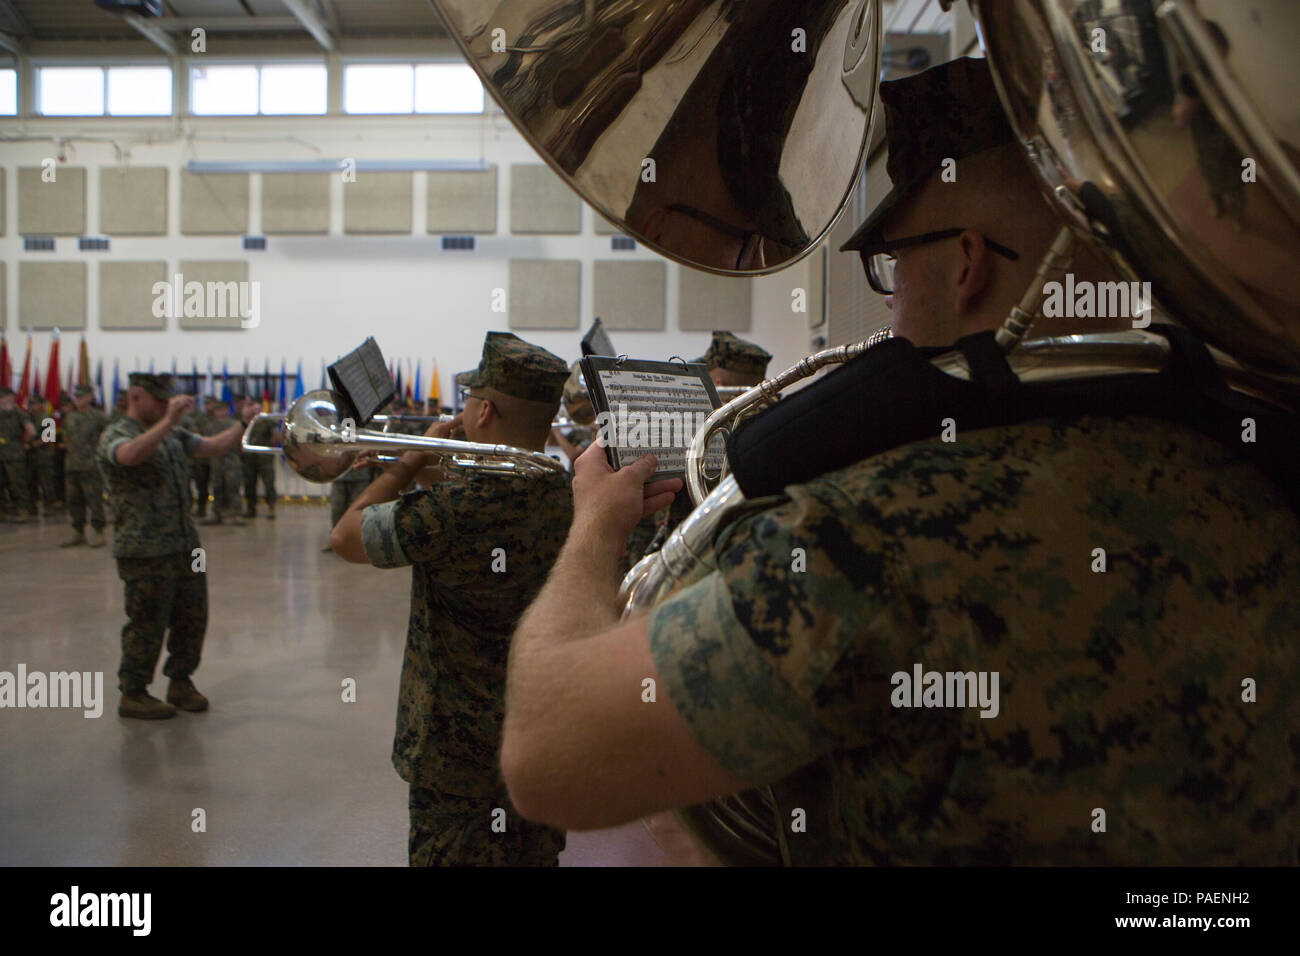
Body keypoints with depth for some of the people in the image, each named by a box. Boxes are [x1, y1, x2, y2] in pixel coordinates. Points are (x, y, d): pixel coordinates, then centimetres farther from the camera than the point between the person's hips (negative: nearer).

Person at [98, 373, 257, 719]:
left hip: (186, 545, 8)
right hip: (146, 551, -8)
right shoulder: (115, 435, -9)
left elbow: (214, 446, 16)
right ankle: (133, 694, 16)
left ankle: (180, 682, 28)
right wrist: (169, 420, -36)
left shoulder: (172, 435, 15)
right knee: (147, 625, 1)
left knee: (192, 619, 13)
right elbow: (131, 455, -33)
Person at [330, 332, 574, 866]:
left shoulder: (451, 513, -27)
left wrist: (413, 460, -2)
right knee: (535, 852, 23)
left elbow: (345, 538, -10)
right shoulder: (573, 499, -8)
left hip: (461, 759, -6)